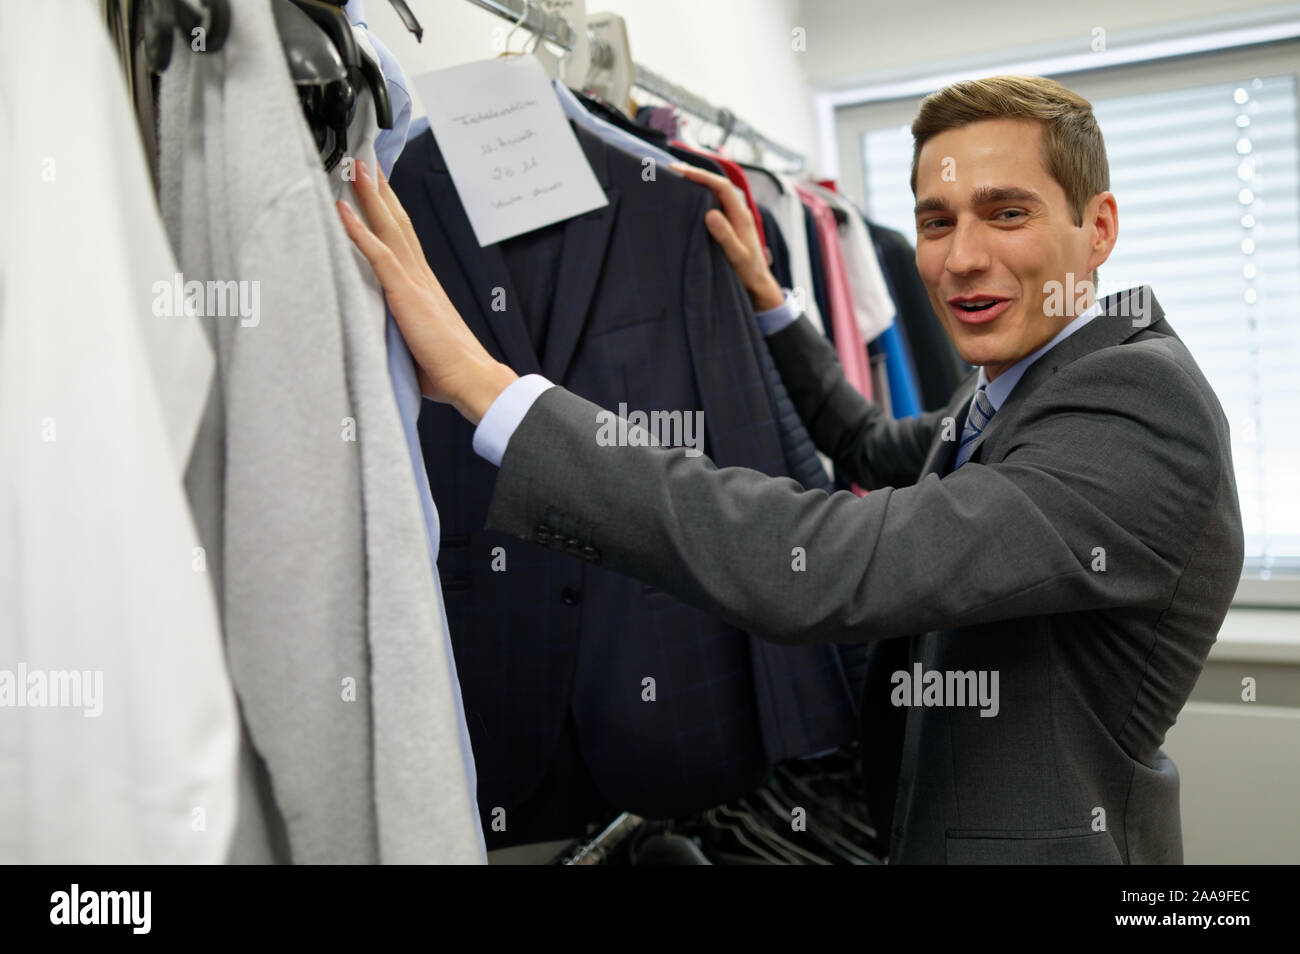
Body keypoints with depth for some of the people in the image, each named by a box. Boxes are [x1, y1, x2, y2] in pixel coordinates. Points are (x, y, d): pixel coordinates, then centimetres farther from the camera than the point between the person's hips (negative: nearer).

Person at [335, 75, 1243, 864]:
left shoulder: (1143, 402, -27)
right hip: (927, 824, 8)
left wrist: (485, 383, -36)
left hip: (1041, 841, -8)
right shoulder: (1011, 388, 3)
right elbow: (878, 450, 23)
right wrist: (768, 301, 11)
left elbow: (817, 571, -38)